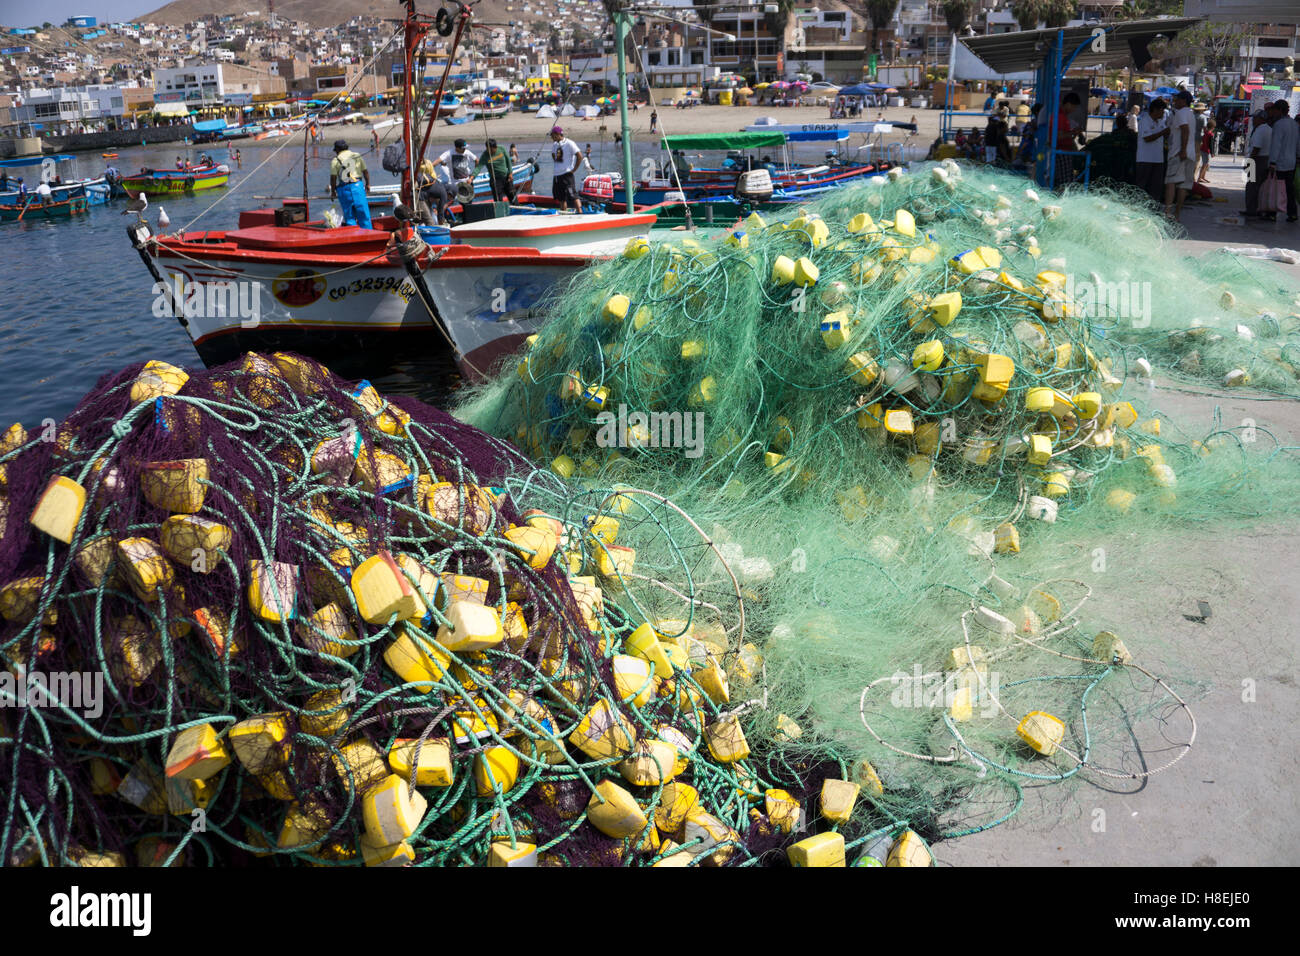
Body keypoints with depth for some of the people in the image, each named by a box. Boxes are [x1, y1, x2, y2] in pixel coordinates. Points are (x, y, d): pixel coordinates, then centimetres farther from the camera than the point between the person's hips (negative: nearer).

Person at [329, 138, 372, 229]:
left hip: (343, 189, -1)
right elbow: (365, 171, 7)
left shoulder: (335, 160, 0)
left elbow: (333, 178, -5)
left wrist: (333, 191, 5)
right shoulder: (357, 156, 8)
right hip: (358, 186, 1)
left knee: (349, 215, 6)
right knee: (363, 212, 4)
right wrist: (367, 184, 20)